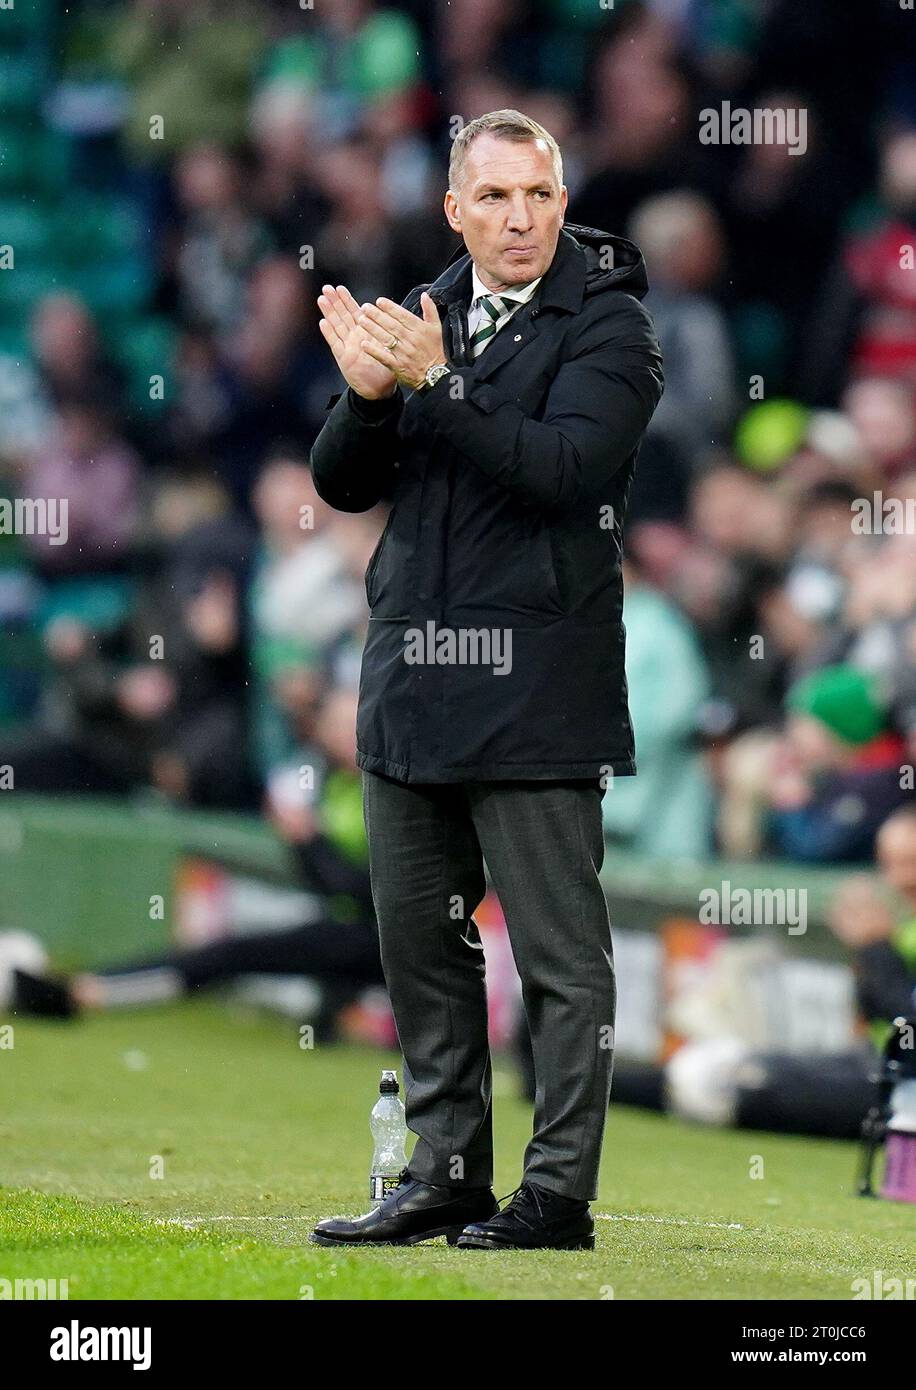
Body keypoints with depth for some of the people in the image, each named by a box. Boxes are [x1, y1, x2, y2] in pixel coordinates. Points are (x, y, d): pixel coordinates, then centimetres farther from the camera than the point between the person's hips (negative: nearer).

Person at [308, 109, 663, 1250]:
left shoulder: (607, 325, -5)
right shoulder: (426, 316, 13)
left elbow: (566, 469, -20)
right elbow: (341, 483, 10)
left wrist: (437, 382, -20)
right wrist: (368, 395, -10)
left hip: (534, 680, -7)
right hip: (412, 676, 7)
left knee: (559, 951, -2)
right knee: (419, 940, 11)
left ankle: (559, 1194, 2)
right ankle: (445, 1176, 20)